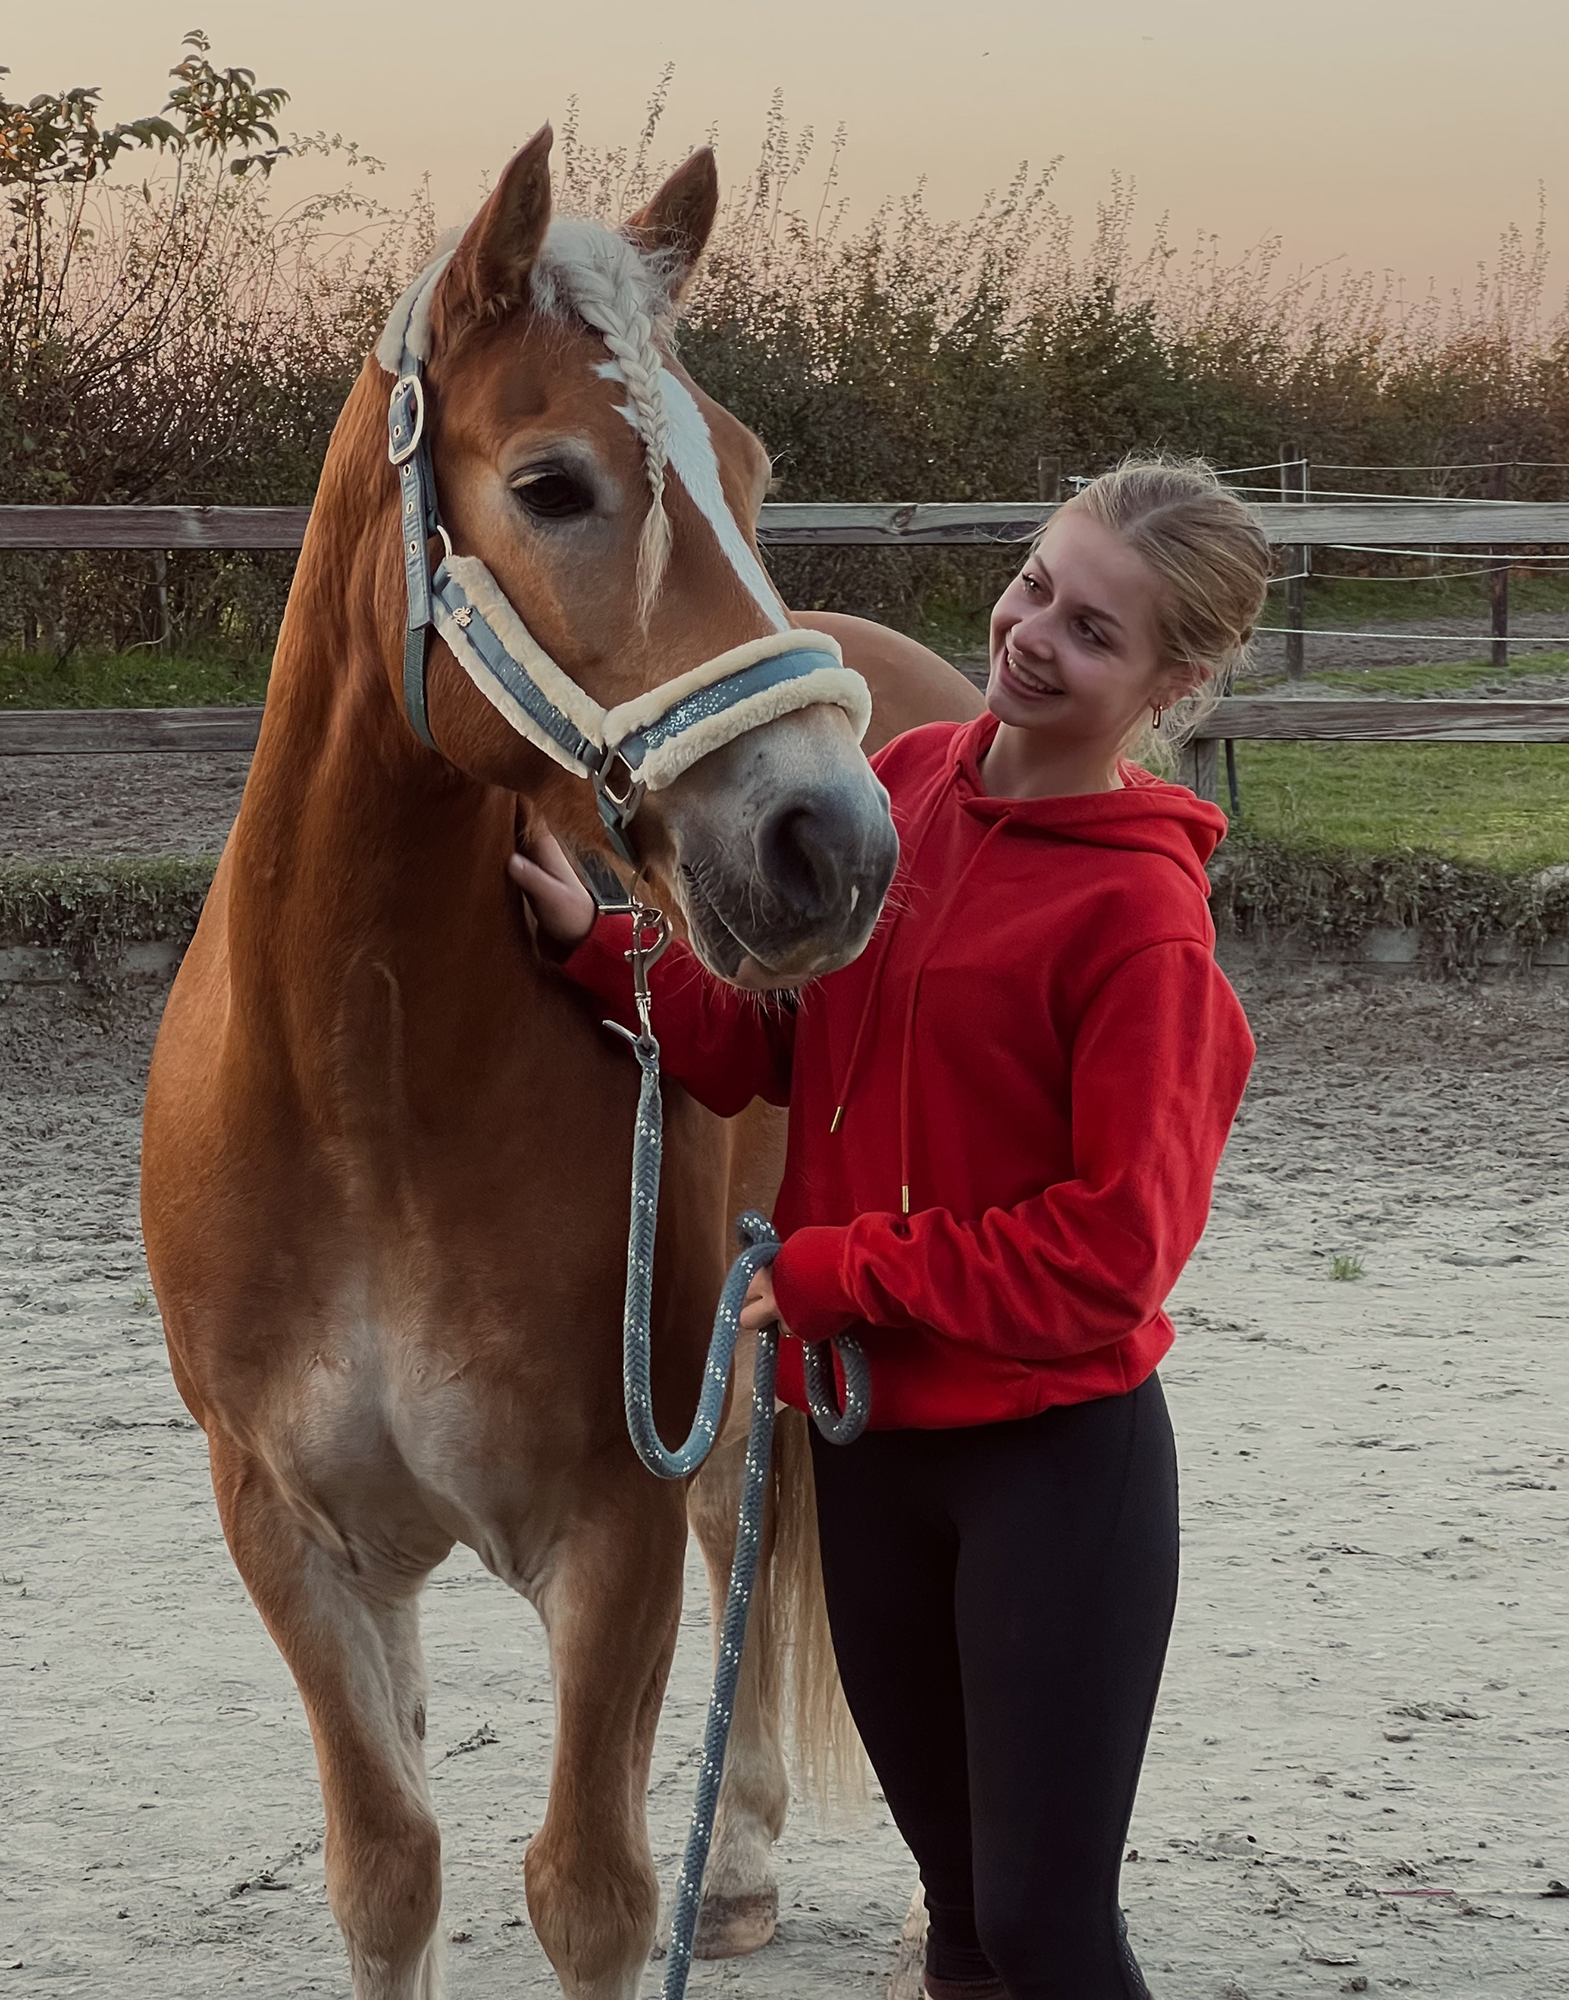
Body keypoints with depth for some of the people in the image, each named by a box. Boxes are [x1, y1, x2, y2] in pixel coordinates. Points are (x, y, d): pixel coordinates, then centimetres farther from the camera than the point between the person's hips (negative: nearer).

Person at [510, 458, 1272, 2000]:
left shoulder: (1141, 910, -19)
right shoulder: (902, 788, 2)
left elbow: (1112, 1254, -20)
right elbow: (768, 1044, 9)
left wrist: (833, 1270, -16)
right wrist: (596, 942, -6)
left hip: (1054, 1460, -7)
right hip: (870, 1439, 7)